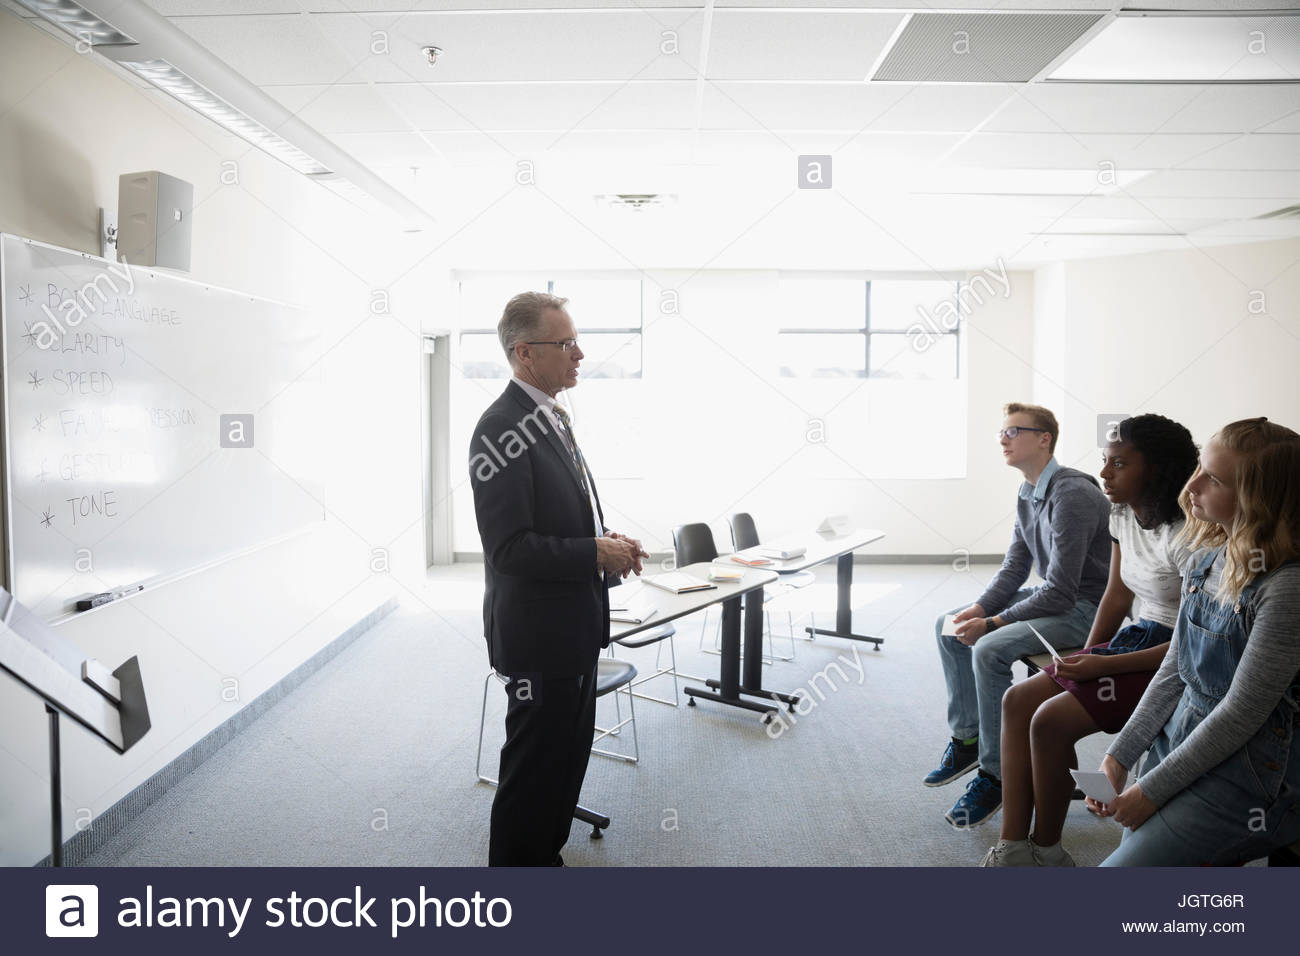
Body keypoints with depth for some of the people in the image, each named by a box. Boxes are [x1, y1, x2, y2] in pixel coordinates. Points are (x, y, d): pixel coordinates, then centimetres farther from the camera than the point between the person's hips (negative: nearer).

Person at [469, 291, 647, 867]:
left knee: (569, 757, 22)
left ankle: (545, 858, 40)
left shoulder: (552, 418, 11)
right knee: (534, 767, 5)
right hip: (538, 632, -10)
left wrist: (608, 546, 3)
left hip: (575, 627, 10)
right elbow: (509, 549, -25)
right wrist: (596, 554, -20)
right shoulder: (502, 429, -20)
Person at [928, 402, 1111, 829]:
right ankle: (967, 739, 13)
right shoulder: (1028, 495, 6)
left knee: (989, 649, -29)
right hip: (1052, 596, 10)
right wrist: (979, 609, -7)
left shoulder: (1072, 495, -24)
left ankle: (995, 775, -14)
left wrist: (992, 623, -24)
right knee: (948, 627, 5)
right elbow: (1015, 568, 10)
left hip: (1085, 608, -10)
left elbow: (1061, 591, -27)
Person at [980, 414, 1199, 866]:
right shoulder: (1123, 515, 4)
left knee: (1051, 721, -22)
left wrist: (1103, 666, -20)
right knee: (1018, 700, -3)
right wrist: (1085, 659, 2)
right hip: (1135, 640, 9)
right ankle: (1012, 848, -2)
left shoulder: (1184, 537, -23)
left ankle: (1045, 851, 2)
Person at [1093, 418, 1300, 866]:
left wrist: (1152, 789, -12)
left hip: (1246, 771, -7)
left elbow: (1240, 715, -19)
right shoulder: (1207, 556, 2)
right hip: (1177, 737, 7)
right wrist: (1119, 755, 3)